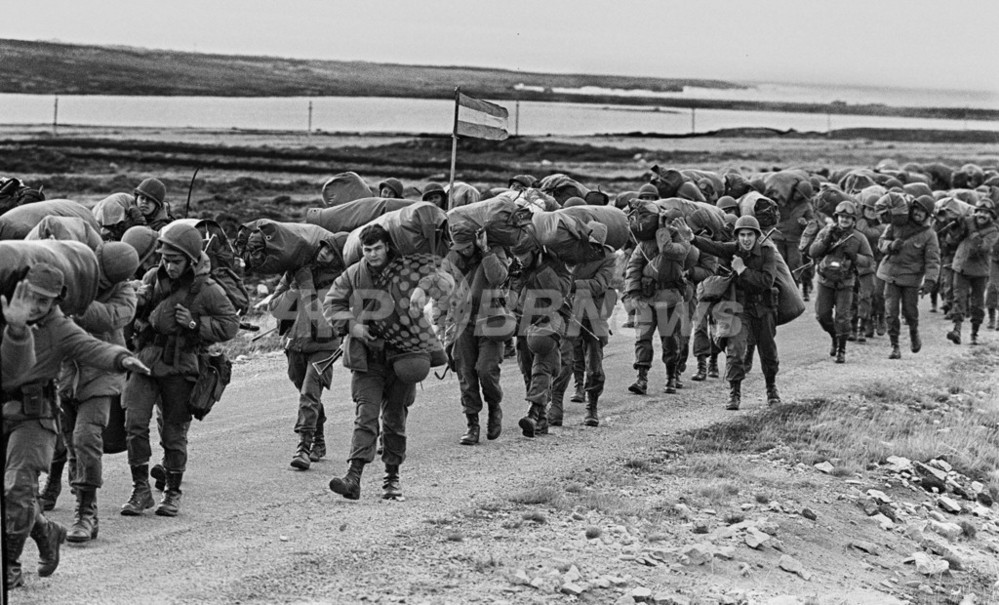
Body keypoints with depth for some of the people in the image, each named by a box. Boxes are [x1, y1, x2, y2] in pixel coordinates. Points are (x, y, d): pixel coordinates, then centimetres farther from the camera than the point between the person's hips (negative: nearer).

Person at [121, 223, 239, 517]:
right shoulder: (153, 278, 1)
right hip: (145, 360, 3)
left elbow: (230, 325, -5)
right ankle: (141, 490, 4)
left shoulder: (207, 291, -9)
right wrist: (139, 303, -8)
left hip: (179, 368, -2)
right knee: (135, 423, -8)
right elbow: (133, 315, 16)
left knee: (174, 433, 5)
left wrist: (195, 324, -18)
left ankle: (173, 492, 22)